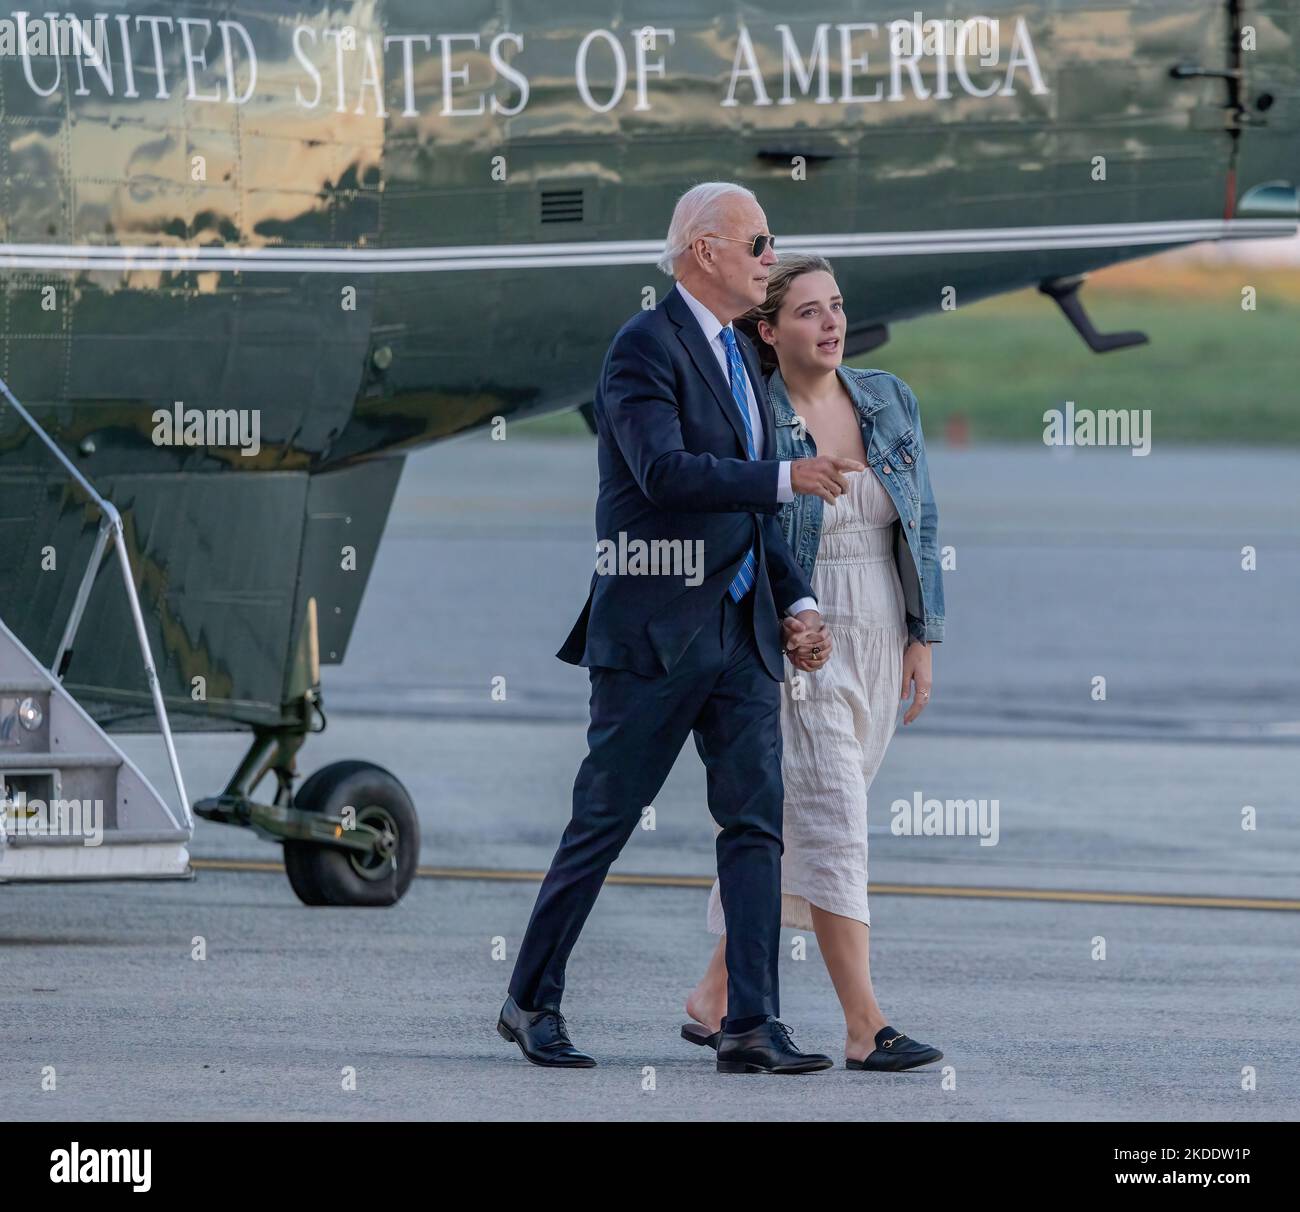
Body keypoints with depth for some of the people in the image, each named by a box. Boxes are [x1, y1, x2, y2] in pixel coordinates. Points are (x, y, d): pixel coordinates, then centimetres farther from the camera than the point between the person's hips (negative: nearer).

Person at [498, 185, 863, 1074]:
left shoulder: (740, 357, 17)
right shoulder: (646, 349, -10)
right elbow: (666, 472, -25)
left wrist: (799, 601, 10)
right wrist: (787, 478, -30)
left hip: (742, 632, 8)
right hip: (656, 631, -8)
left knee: (758, 823, -1)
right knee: (604, 822, 0)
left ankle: (753, 1026, -3)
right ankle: (532, 1003, 13)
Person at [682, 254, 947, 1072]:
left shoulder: (889, 402, 6)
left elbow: (921, 523, 9)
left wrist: (924, 639, 5)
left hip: (876, 649, 6)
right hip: (793, 647, -6)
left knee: (792, 829, 10)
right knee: (834, 823, -13)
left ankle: (718, 996, 22)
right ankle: (866, 1027, -15)